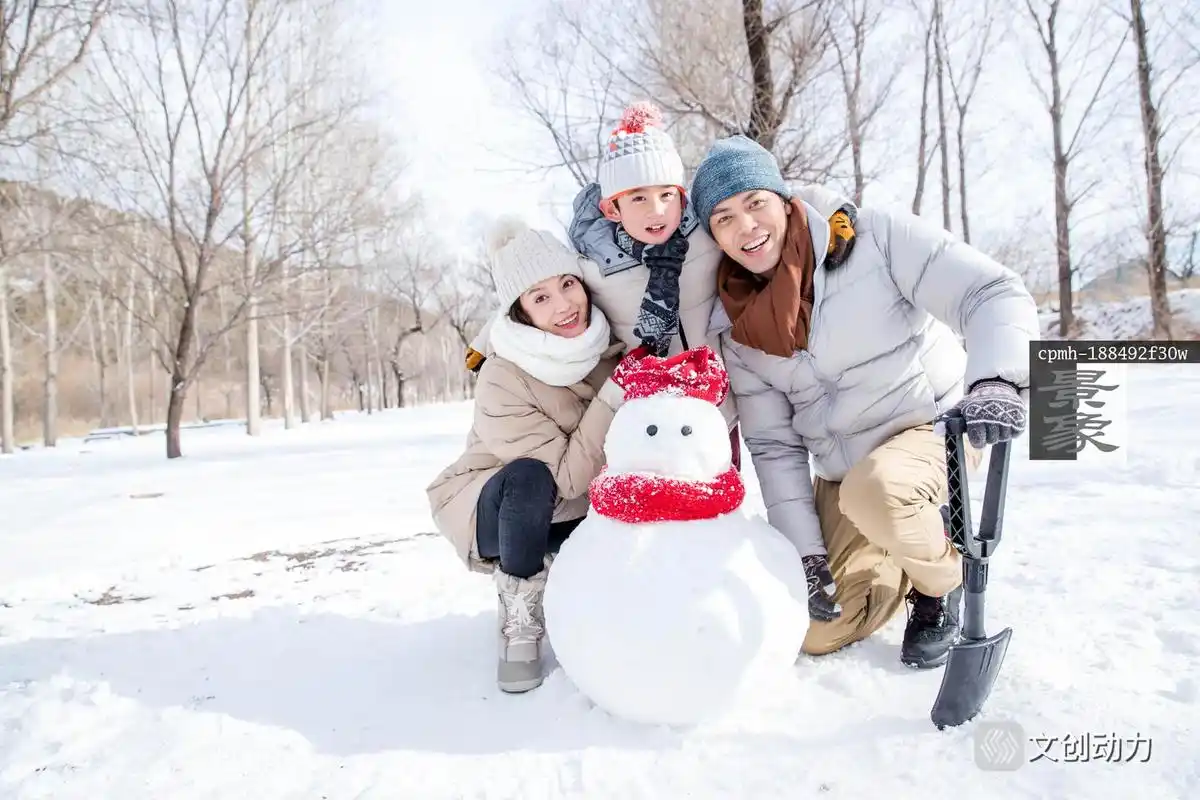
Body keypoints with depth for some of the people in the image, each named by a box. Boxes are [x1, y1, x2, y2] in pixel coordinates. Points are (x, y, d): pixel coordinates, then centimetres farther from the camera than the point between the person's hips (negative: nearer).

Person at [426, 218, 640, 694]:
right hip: (504, 506, -5)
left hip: (582, 507, 5)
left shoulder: (613, 340, -15)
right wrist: (616, 392, -37)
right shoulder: (501, 382, -29)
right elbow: (567, 476, -31)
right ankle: (520, 621, -17)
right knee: (530, 477, -38)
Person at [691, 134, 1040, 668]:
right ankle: (913, 548, 27)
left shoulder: (873, 238, -14)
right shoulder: (738, 331, -2)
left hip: (936, 426, -4)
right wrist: (805, 550, -8)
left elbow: (995, 293, -20)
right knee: (817, 632, 0)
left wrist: (996, 380, -40)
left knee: (872, 489, -38)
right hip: (842, 472, 5)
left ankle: (942, 581, -3)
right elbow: (774, 447, -1)